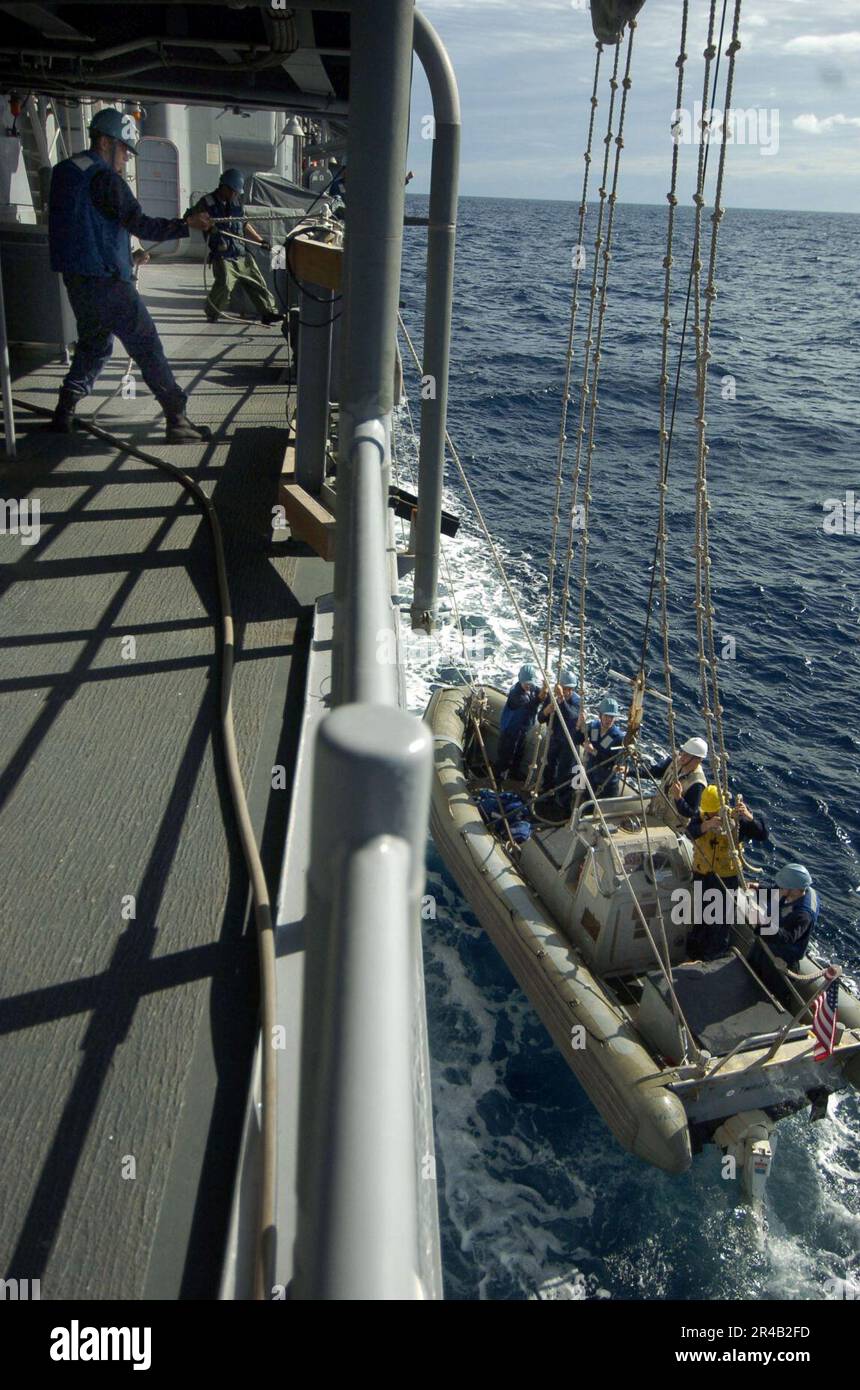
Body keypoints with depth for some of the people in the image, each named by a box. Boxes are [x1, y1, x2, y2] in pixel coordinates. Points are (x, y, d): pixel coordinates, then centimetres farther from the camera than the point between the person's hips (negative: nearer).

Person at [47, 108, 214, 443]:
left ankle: (65, 412, 18)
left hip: (76, 280, 9)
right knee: (147, 347, -6)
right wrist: (187, 224, -19)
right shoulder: (104, 177, -13)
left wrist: (125, 256, 24)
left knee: (92, 345, 22)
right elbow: (140, 225, -19)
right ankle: (178, 421, -8)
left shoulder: (64, 172, 15)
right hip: (107, 282, -9)